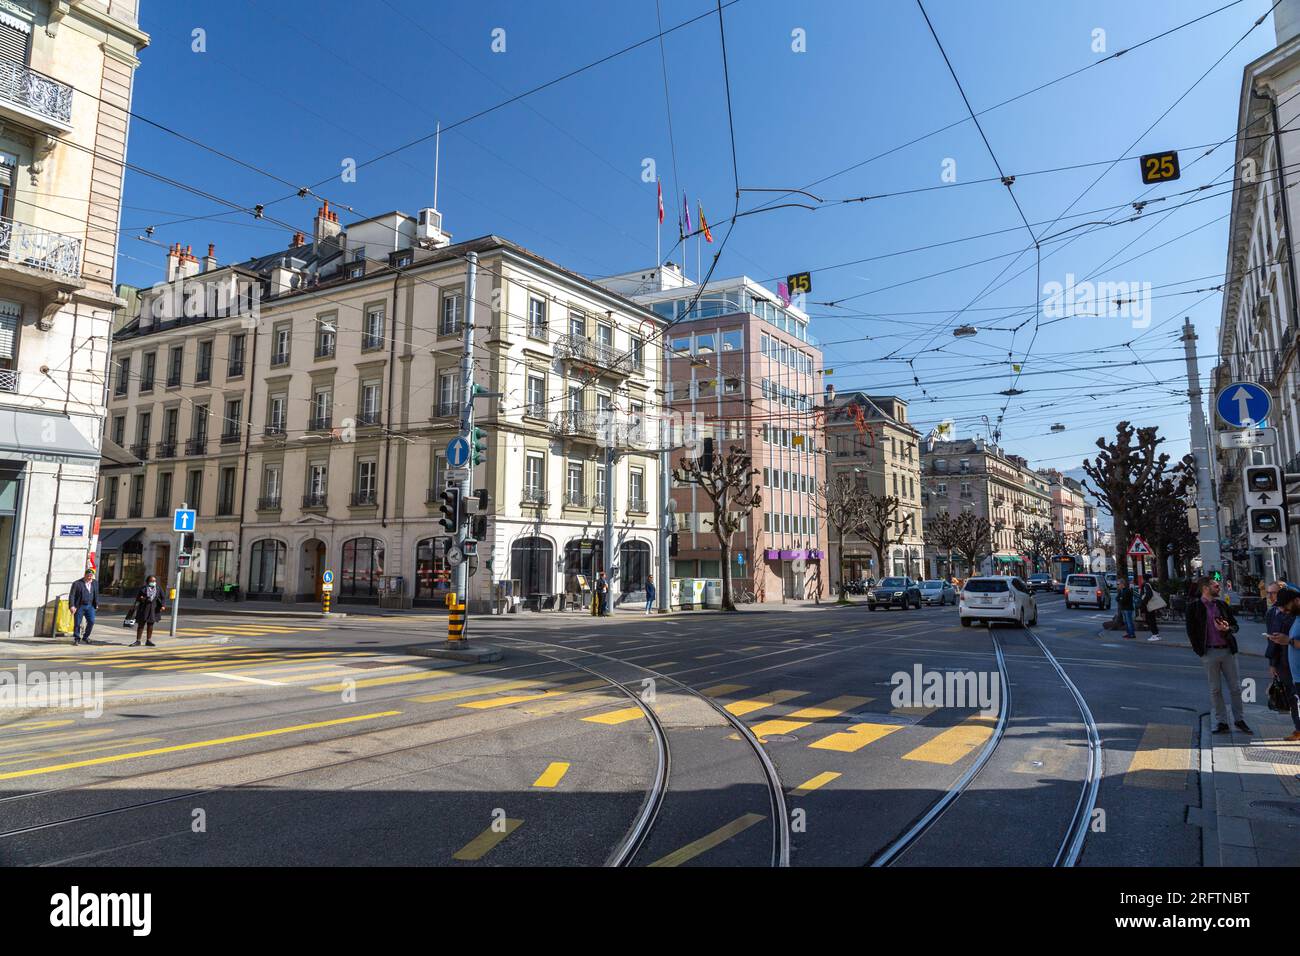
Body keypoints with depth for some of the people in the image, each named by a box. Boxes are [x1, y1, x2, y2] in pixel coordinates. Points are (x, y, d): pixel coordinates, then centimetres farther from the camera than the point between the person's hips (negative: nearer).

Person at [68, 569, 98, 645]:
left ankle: (85, 637, 12)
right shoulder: (77, 583, -5)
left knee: (91, 621, -7)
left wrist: (96, 605, 16)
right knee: (77, 623, 1)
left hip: (90, 606, 3)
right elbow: (71, 595, -7)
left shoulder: (95, 583, 9)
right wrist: (72, 606, -15)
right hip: (79, 606, -3)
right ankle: (77, 639, 17)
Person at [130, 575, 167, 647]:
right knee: (141, 624, 1)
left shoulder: (159, 589, 5)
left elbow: (162, 598, 5)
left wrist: (163, 606, -10)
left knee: (150, 624, 8)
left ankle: (148, 640, 18)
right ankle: (138, 641, 8)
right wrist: (140, 598, -17)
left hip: (153, 609, 2)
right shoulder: (143, 589, 0)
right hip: (143, 608, -2)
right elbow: (137, 597, 6)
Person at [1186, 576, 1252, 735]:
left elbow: (1235, 625, 13)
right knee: (1215, 690, 4)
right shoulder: (1194, 607, -3)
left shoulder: (1223, 605, 9)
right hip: (1209, 652, -3)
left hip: (1228, 650, 3)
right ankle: (1221, 722, 11)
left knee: (1235, 687, 7)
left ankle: (1239, 720, 20)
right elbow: (1191, 631, -1)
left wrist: (1227, 628, -9)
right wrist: (1199, 650, -5)